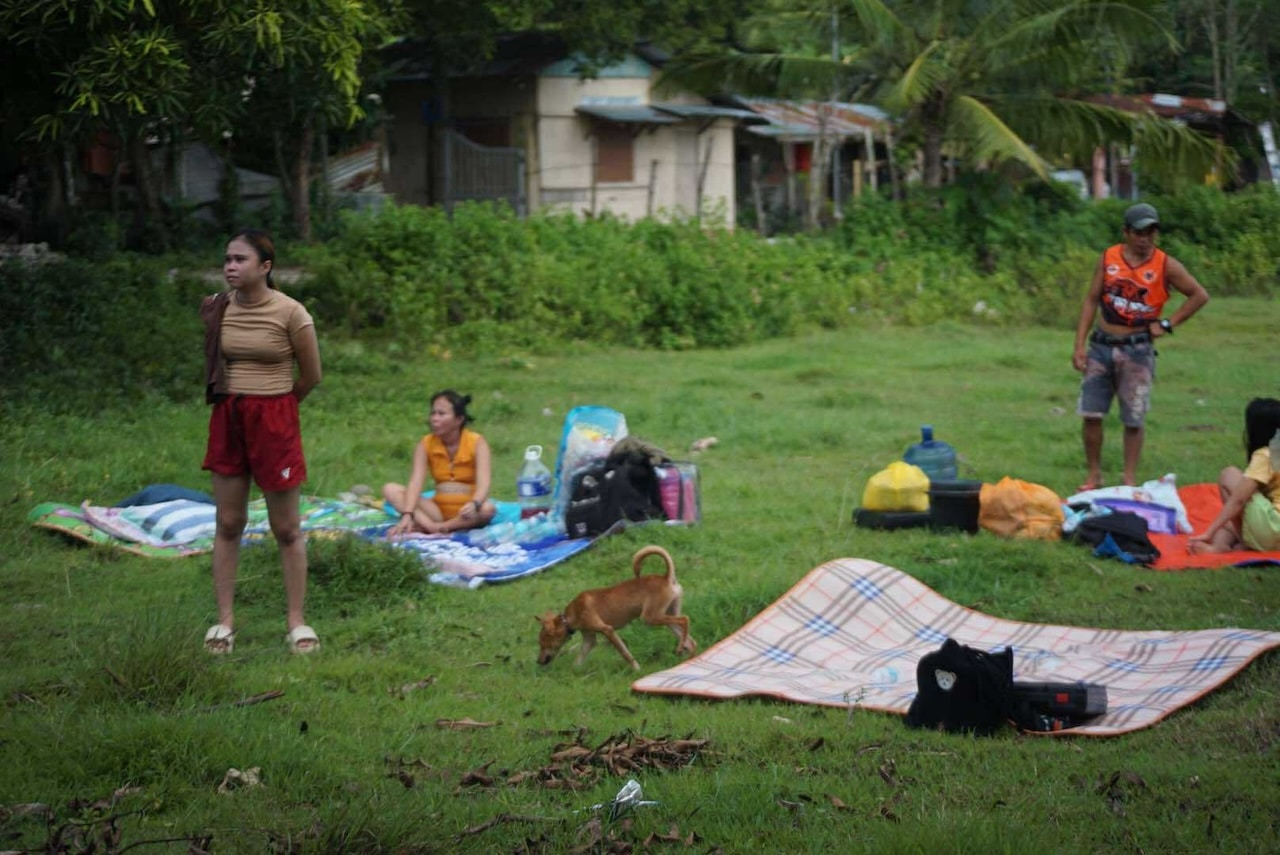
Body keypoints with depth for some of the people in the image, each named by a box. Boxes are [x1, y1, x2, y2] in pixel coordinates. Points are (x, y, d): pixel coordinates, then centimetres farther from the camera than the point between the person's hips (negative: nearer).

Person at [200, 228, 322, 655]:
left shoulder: (290, 313, -13)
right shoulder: (215, 309, -1)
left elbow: (311, 375, -2)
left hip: (275, 419, -4)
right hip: (227, 419, 4)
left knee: (287, 528, 4)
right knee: (228, 523, 7)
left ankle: (296, 621, 11)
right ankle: (224, 620, 12)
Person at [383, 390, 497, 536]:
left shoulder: (477, 443, -10)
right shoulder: (425, 445, -3)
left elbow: (483, 484, -23)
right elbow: (416, 483, -16)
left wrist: (474, 504, -46)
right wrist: (407, 515, -33)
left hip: (465, 513, -3)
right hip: (438, 510, 3)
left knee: (488, 509, -36)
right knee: (390, 489, -15)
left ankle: (422, 527, -31)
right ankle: (431, 526, -37)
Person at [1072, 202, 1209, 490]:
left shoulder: (1166, 266, -4)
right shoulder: (1108, 259, 1)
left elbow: (1200, 296, 2)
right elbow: (1091, 300, 4)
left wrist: (1168, 324, -4)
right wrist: (1079, 345, -2)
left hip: (1137, 350, -2)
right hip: (1102, 345, 2)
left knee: (1134, 420, 3)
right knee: (1090, 415, 0)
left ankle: (1130, 480, 11)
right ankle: (1093, 477, 12)